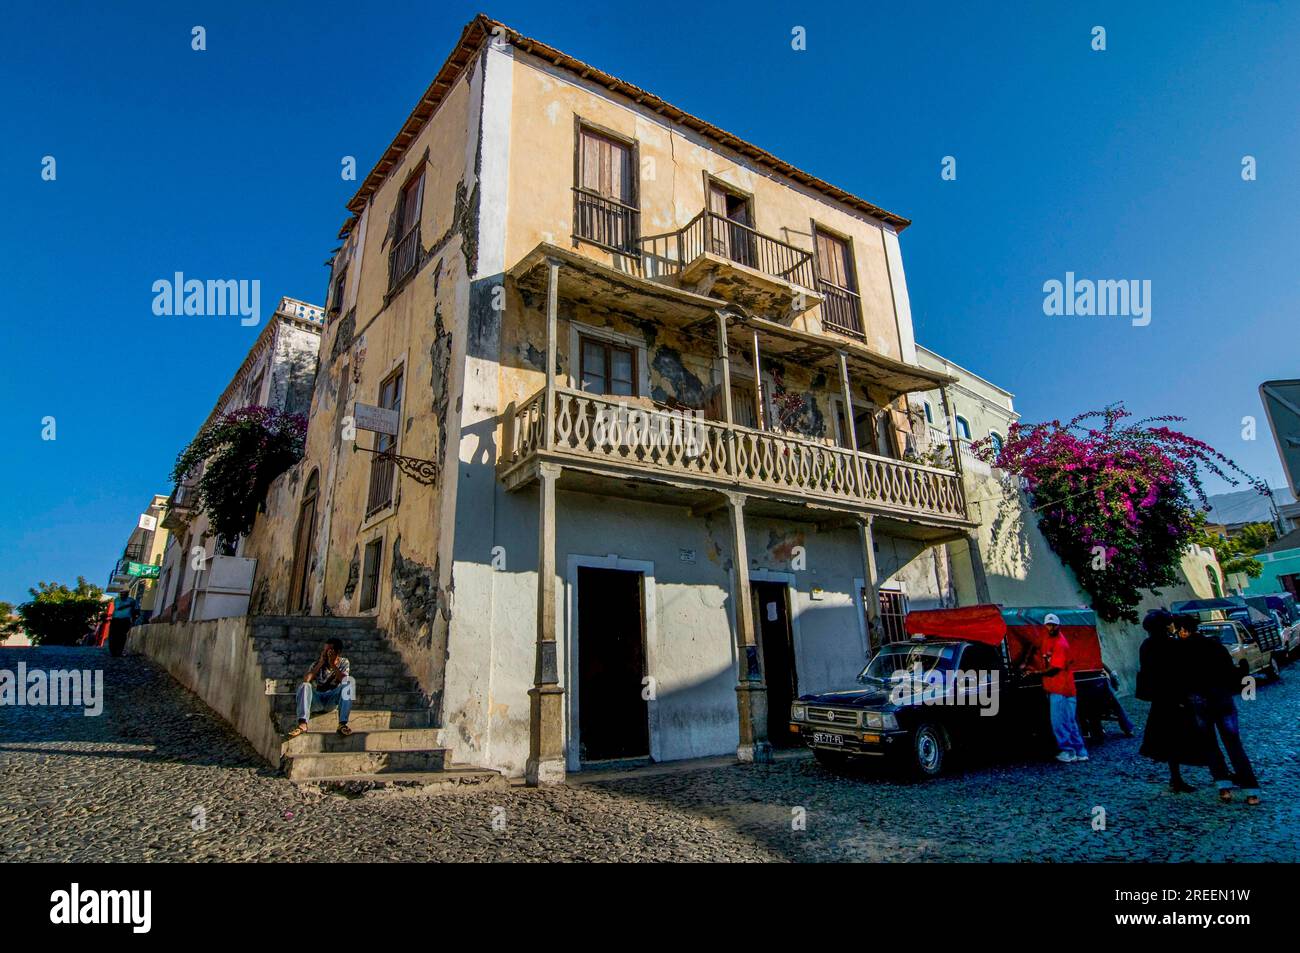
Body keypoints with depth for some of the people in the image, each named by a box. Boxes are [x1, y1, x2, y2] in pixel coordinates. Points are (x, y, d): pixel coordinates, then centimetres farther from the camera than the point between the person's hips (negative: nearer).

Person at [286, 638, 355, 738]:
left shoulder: (344, 663, 4)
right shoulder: (317, 663, 3)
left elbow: (345, 680, -15)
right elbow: (305, 680, -15)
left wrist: (333, 665, -18)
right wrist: (320, 663, -15)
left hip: (332, 701, -1)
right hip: (317, 700, 1)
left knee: (350, 680, -27)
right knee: (304, 686, -27)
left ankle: (342, 724, -36)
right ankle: (302, 723, -44)